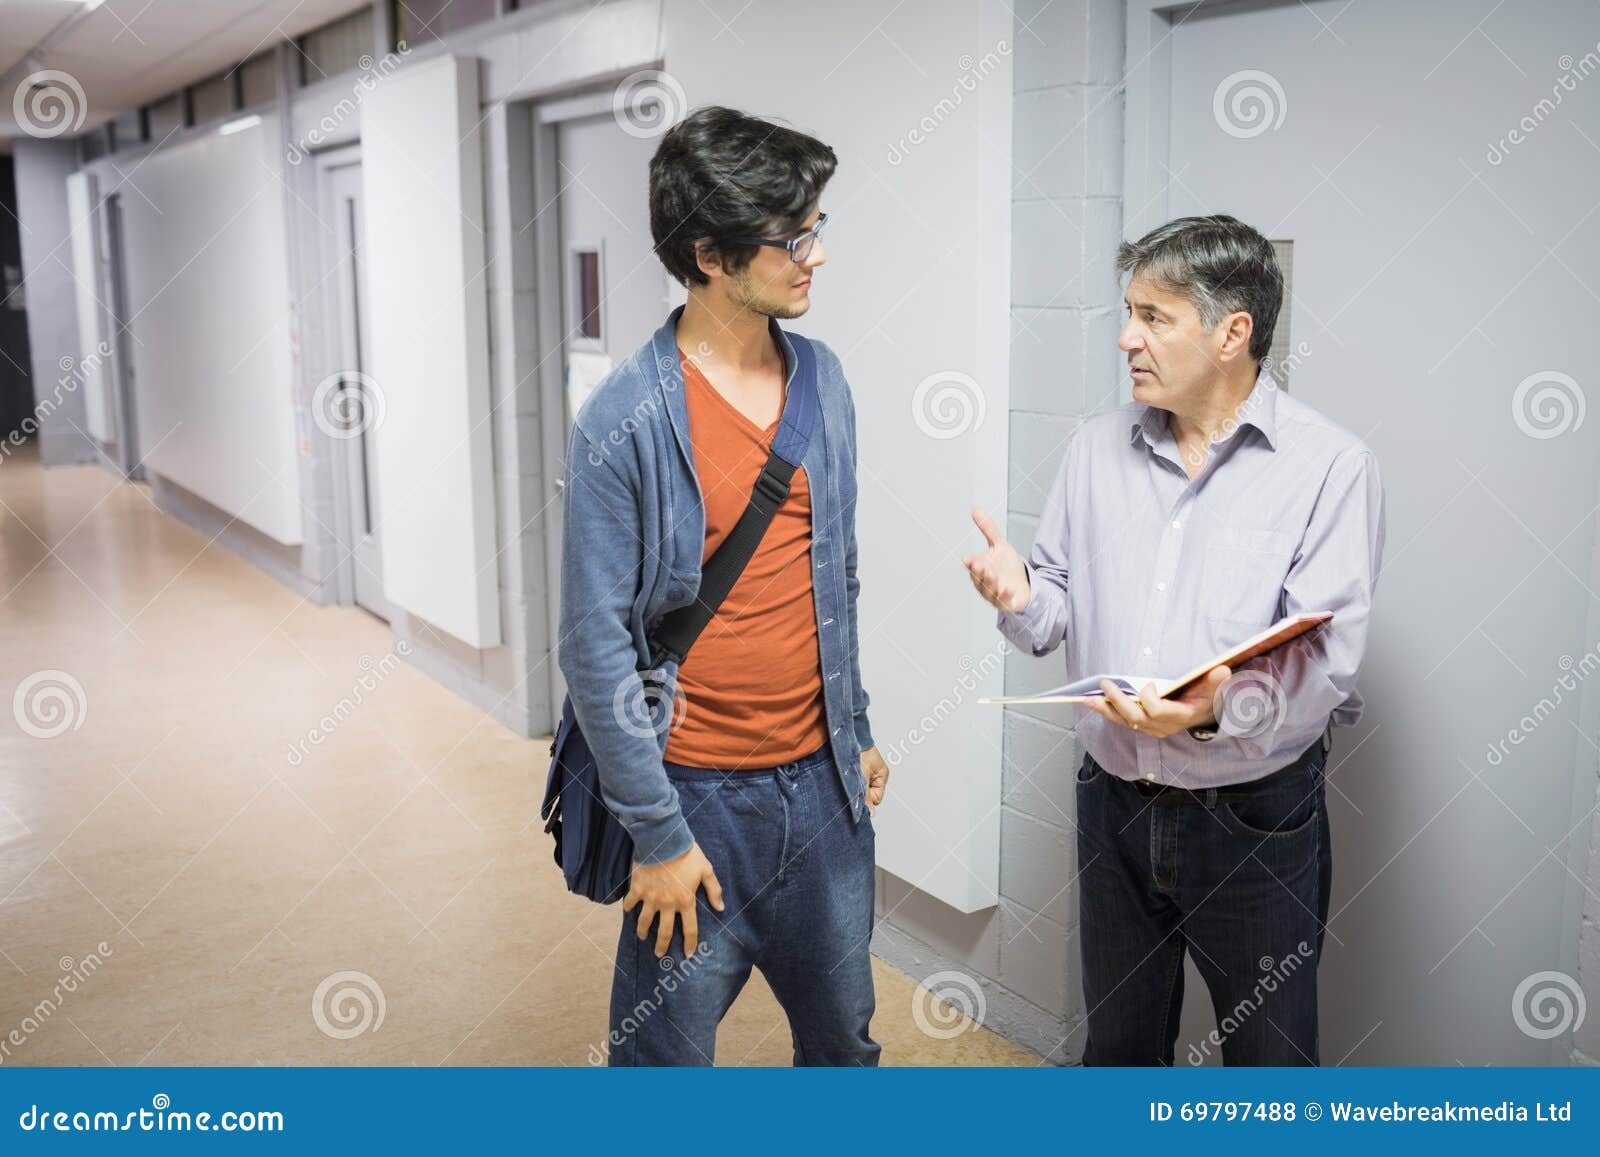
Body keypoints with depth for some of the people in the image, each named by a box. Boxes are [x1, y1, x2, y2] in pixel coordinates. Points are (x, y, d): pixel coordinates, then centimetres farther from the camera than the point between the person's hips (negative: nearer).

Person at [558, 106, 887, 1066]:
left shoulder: (825, 380, 3)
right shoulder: (627, 421, -17)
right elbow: (597, 646, -14)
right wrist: (657, 834, -13)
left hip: (821, 778, 6)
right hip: (702, 795, -5)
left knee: (843, 1038, 21)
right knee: (667, 1052, 11)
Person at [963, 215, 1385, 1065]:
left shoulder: (1330, 466, -12)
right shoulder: (1097, 448, 4)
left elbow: (1326, 661, -18)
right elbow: (1064, 605, 8)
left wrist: (1219, 708, -35)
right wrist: (1023, 601, -15)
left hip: (1256, 814, -4)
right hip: (1115, 798, 4)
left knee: (1269, 1052, 14)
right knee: (1116, 1041, 21)